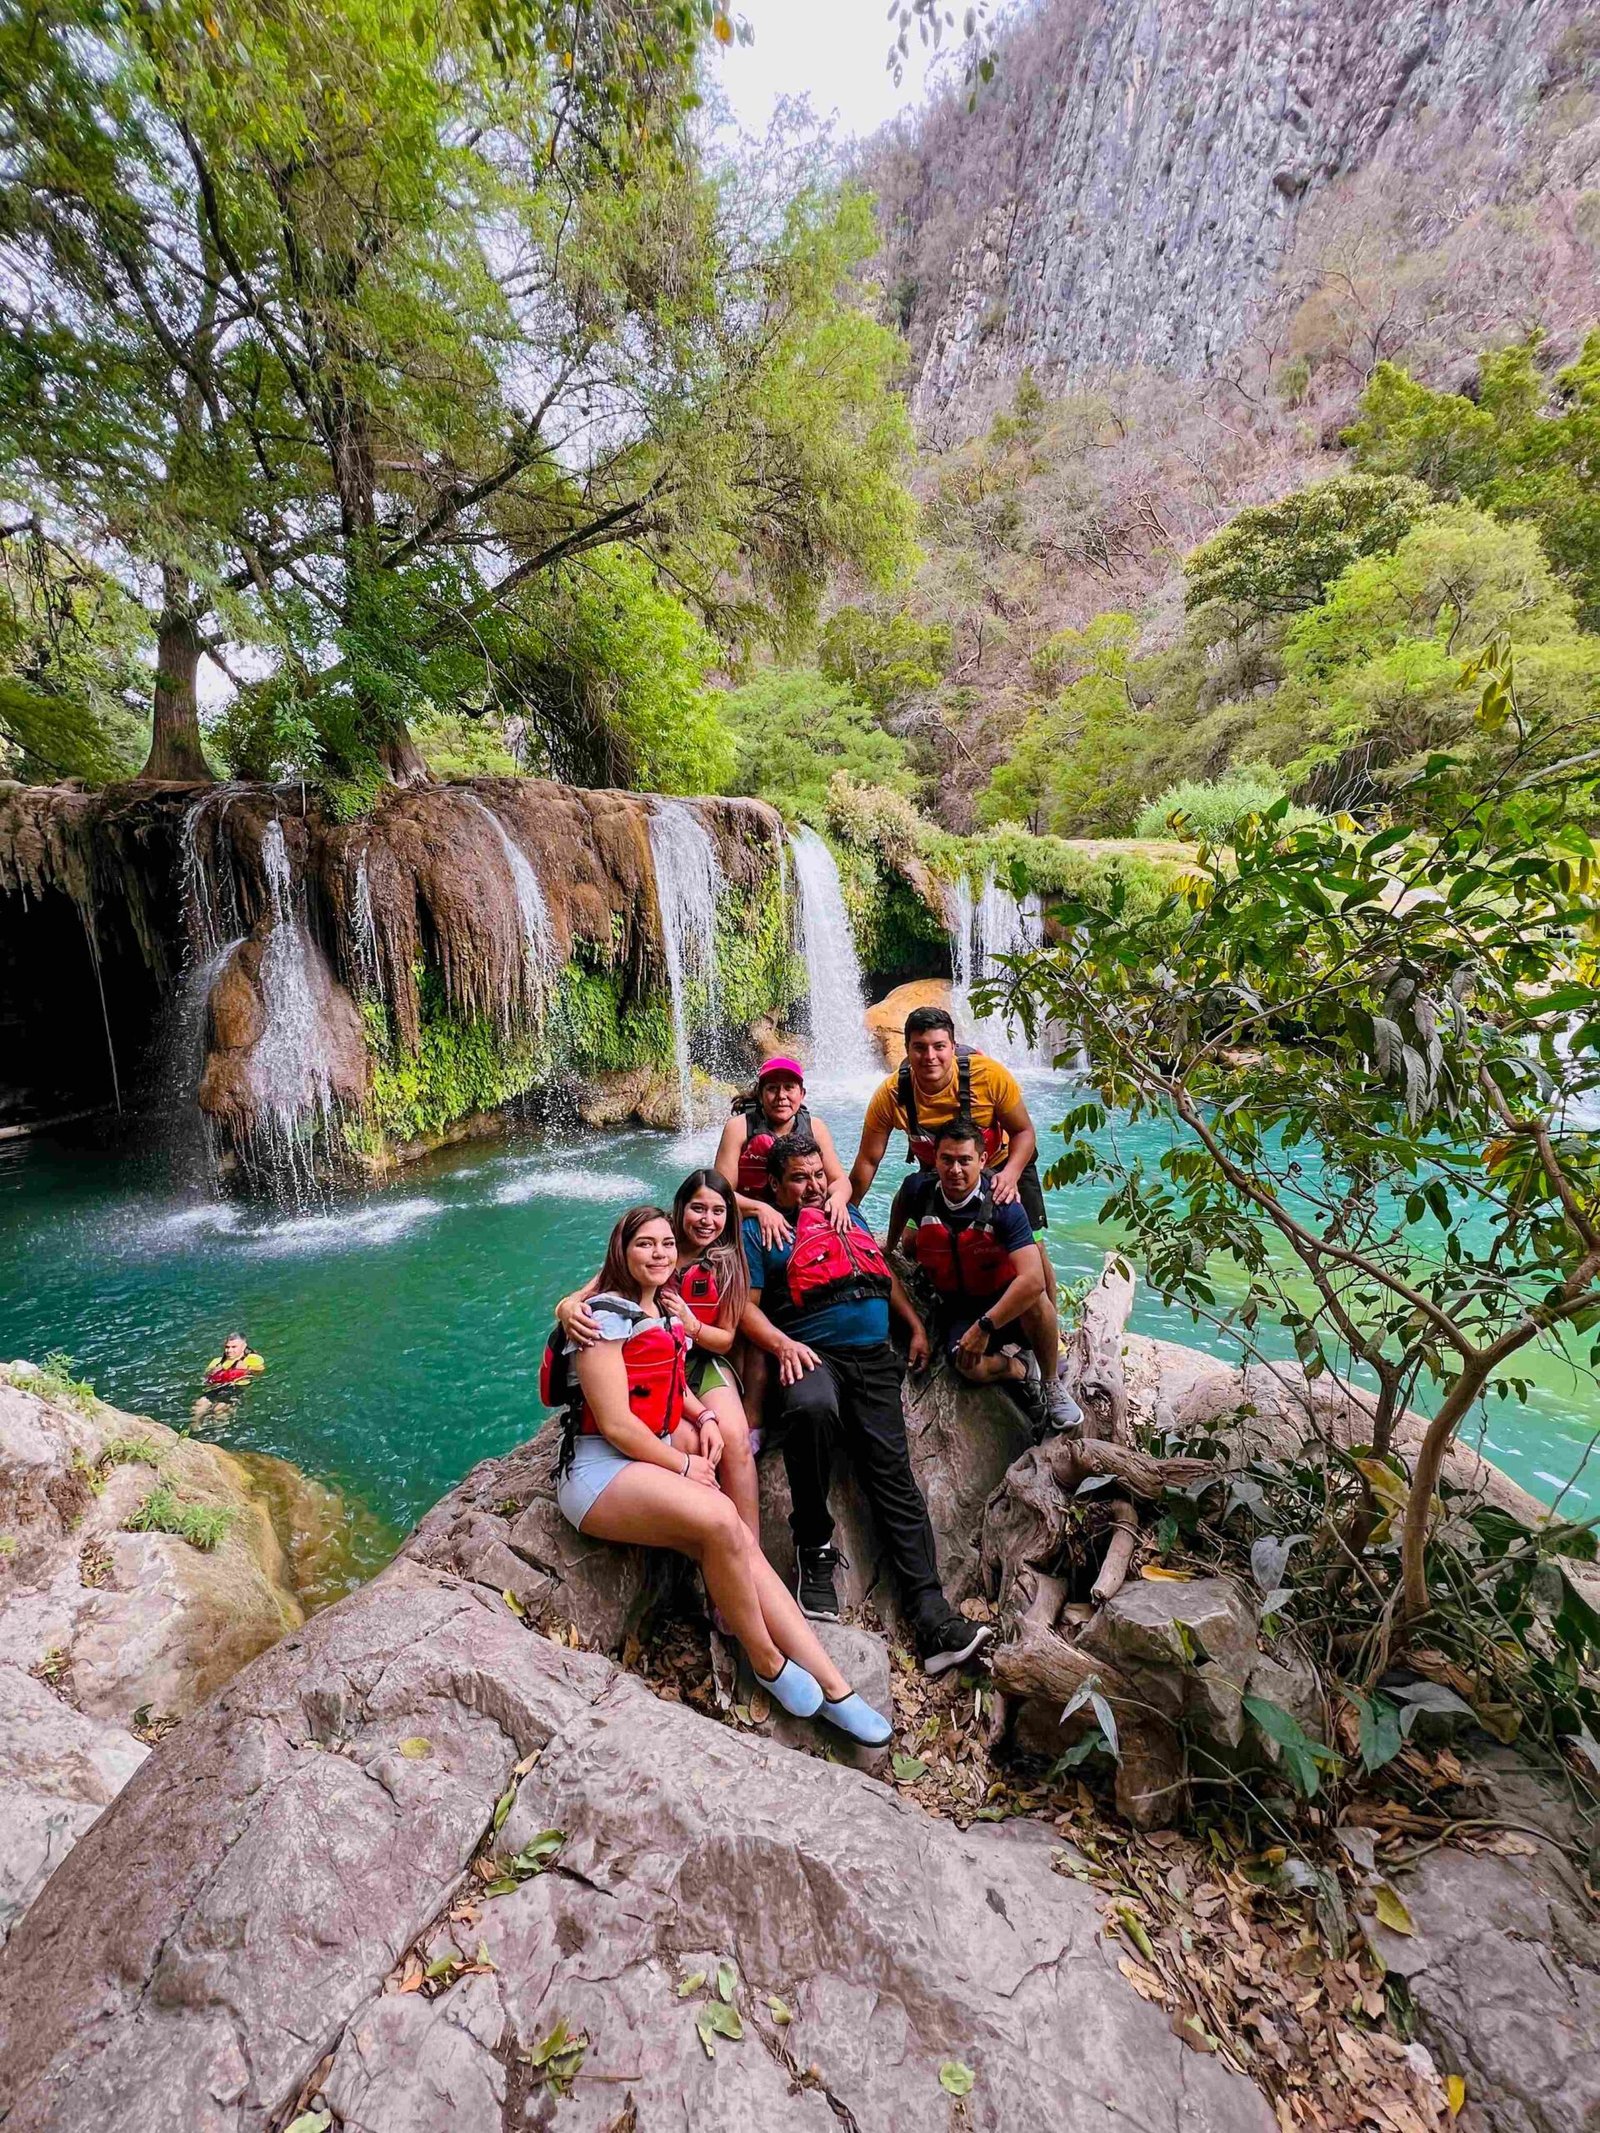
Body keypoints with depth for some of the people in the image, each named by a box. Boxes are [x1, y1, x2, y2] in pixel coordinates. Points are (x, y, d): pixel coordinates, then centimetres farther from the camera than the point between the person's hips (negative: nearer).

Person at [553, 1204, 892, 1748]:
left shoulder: (667, 1314, 13)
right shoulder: (607, 1313, -13)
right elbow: (615, 1422, -17)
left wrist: (703, 1416, 5)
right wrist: (685, 1467, -9)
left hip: (654, 1460, 8)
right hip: (600, 1472, -8)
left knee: (742, 1546, -14)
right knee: (719, 1519, -30)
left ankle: (832, 1687, -11)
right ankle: (768, 1663, -8)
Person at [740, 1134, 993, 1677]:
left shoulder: (848, 1215, 26)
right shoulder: (760, 1230, 11)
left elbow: (885, 1275, 31)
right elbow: (747, 1306, 3)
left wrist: (916, 1326, 20)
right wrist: (783, 1344, -15)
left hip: (874, 1358, 4)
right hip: (812, 1356, -4)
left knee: (894, 1477, -8)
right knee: (811, 1407, -38)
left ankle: (932, 1615, -11)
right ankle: (814, 1549, -18)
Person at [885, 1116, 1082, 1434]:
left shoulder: (1002, 1206, -25)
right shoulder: (920, 1190, -14)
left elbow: (1033, 1279, -36)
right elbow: (901, 1202, 15)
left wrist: (984, 1327, -37)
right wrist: (890, 1246, 27)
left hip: (1007, 1304, -1)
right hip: (958, 1309, 2)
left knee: (1034, 1297, -37)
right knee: (969, 1366, -31)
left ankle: (1052, 1386, -10)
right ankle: (1018, 1368, 4)